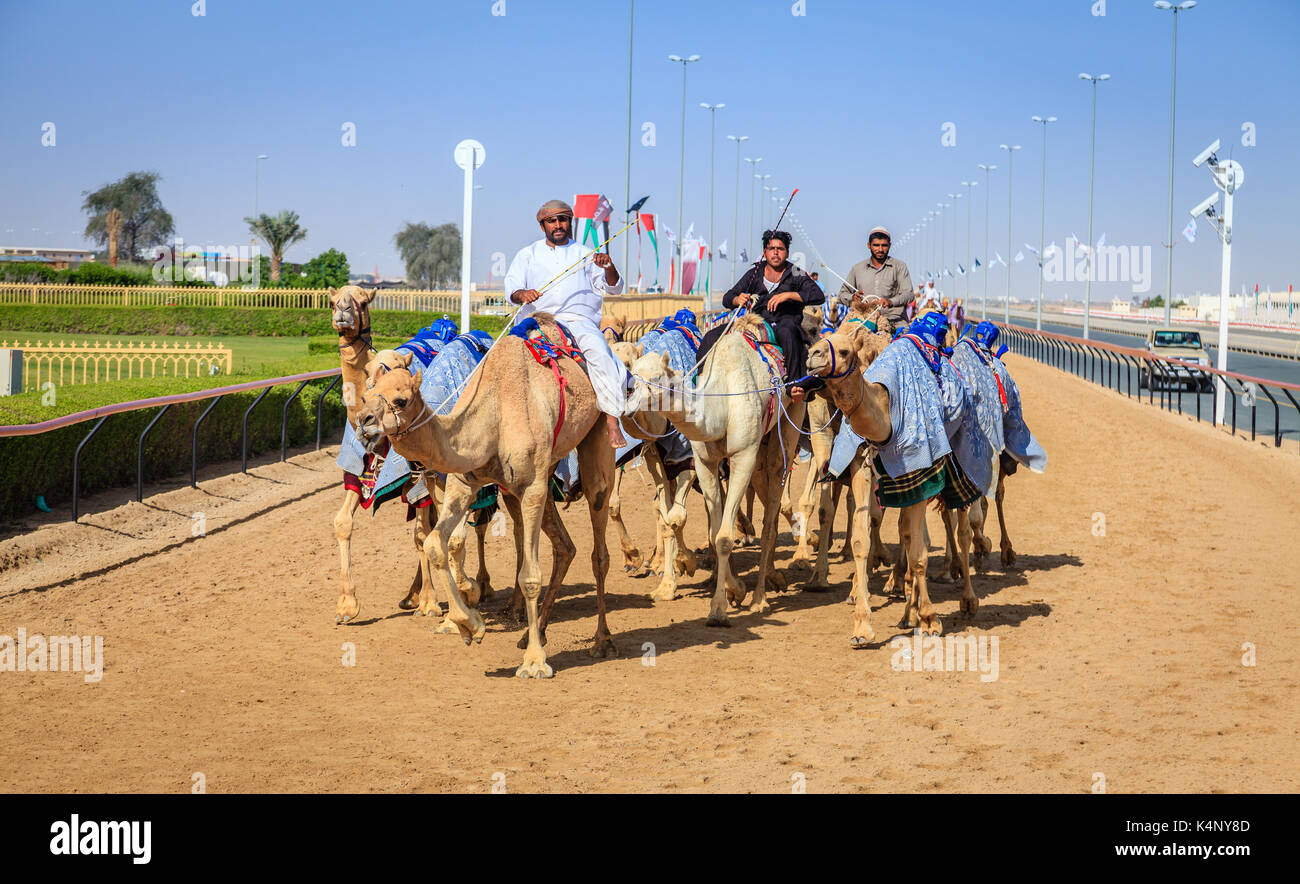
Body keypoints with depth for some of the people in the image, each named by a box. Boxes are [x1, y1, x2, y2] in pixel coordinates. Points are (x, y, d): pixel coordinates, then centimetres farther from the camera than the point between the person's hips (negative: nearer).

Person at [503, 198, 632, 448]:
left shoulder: (584, 255, 24)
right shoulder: (528, 255, 24)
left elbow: (612, 288, 17)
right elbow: (511, 285, 10)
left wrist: (609, 268, -7)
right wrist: (522, 293, -16)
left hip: (579, 320, -1)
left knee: (598, 349, -33)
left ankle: (612, 421, -38)